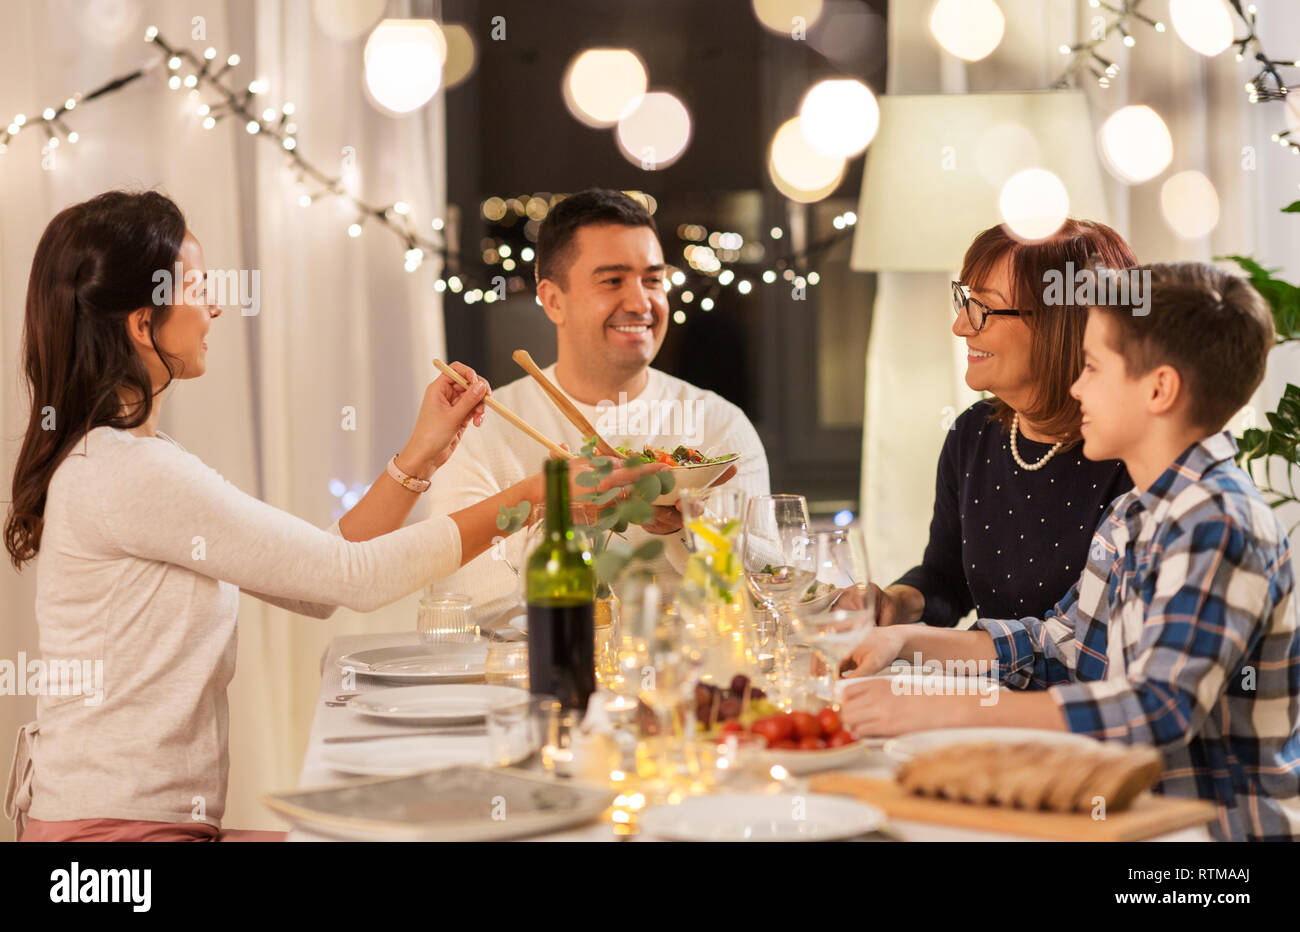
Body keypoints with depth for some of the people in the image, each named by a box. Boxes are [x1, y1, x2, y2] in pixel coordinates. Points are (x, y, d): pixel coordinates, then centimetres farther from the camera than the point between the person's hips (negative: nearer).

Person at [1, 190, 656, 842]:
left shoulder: (117, 460, 16)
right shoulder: (128, 472, -17)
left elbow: (314, 587, 13)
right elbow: (354, 577, -16)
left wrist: (420, 457, 7)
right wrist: (536, 497, -10)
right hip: (119, 826, -9)